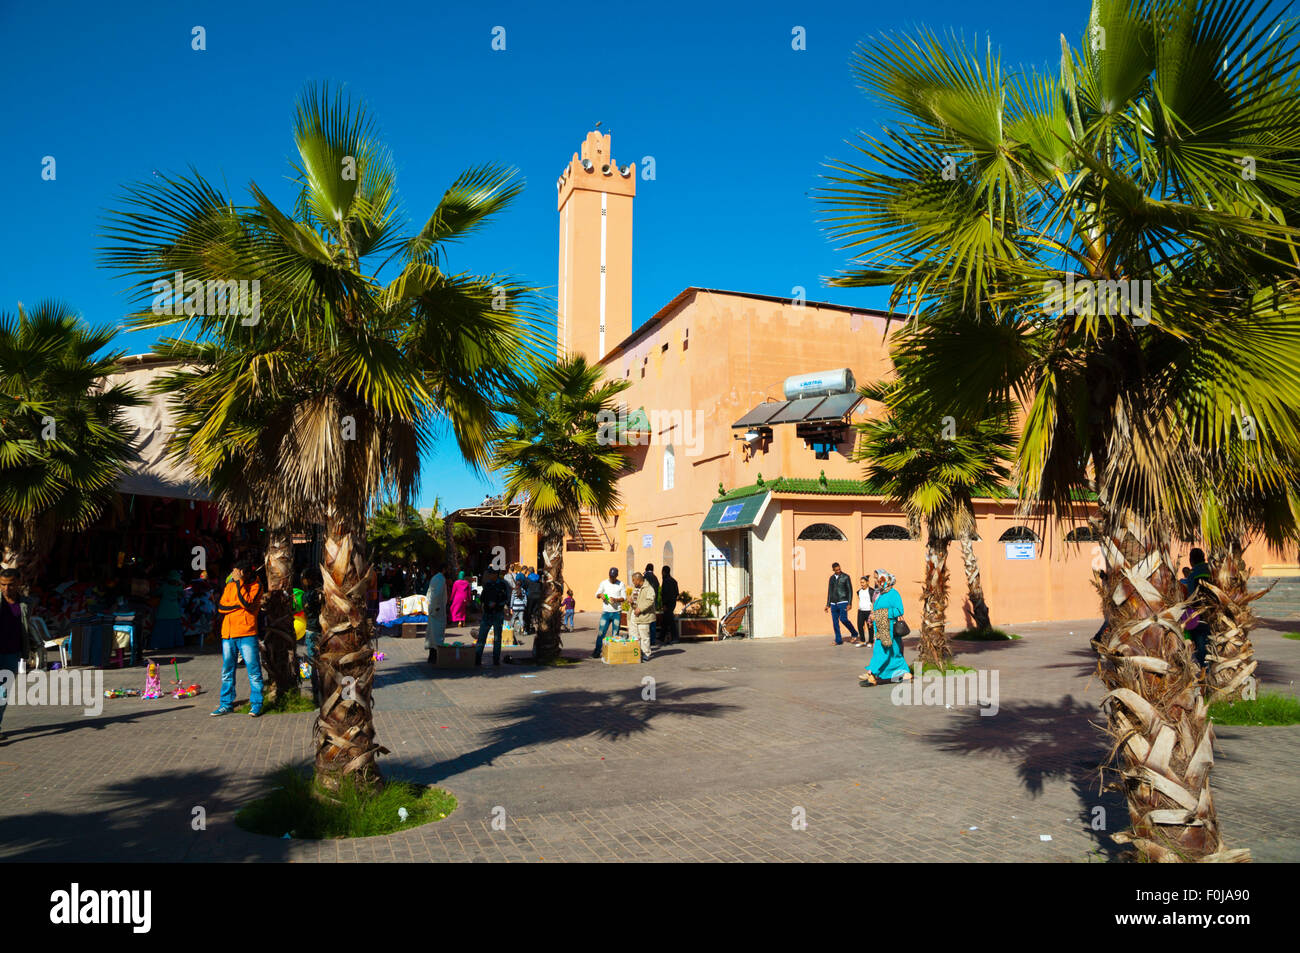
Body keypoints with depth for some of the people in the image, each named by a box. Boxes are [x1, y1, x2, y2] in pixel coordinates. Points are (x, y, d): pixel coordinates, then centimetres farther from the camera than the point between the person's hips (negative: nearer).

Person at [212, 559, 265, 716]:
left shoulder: (256, 587, 0)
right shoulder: (230, 586, 13)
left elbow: (247, 603, -18)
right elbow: (221, 607, 4)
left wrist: (239, 582, -14)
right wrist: (237, 605, -10)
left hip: (247, 634, -5)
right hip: (228, 634, 5)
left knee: (253, 670, -4)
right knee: (227, 671, 11)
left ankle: (256, 704, 2)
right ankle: (226, 704, 20)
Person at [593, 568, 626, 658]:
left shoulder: (621, 585, 3)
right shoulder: (604, 583, 6)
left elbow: (624, 597, -1)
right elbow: (597, 594, 7)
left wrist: (615, 599, -19)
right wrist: (601, 595, -17)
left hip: (616, 612, 0)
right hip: (606, 612, 0)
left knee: (615, 633, 3)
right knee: (601, 632, -4)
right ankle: (597, 651, 1)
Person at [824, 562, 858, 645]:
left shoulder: (845, 577, -1)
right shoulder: (832, 578, 12)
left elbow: (850, 590, -4)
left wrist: (849, 604, -12)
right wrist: (828, 605, 15)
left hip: (843, 602, -5)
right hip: (833, 604, 5)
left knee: (843, 619, -17)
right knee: (835, 622, 2)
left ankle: (854, 633, 5)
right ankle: (838, 640, 10)